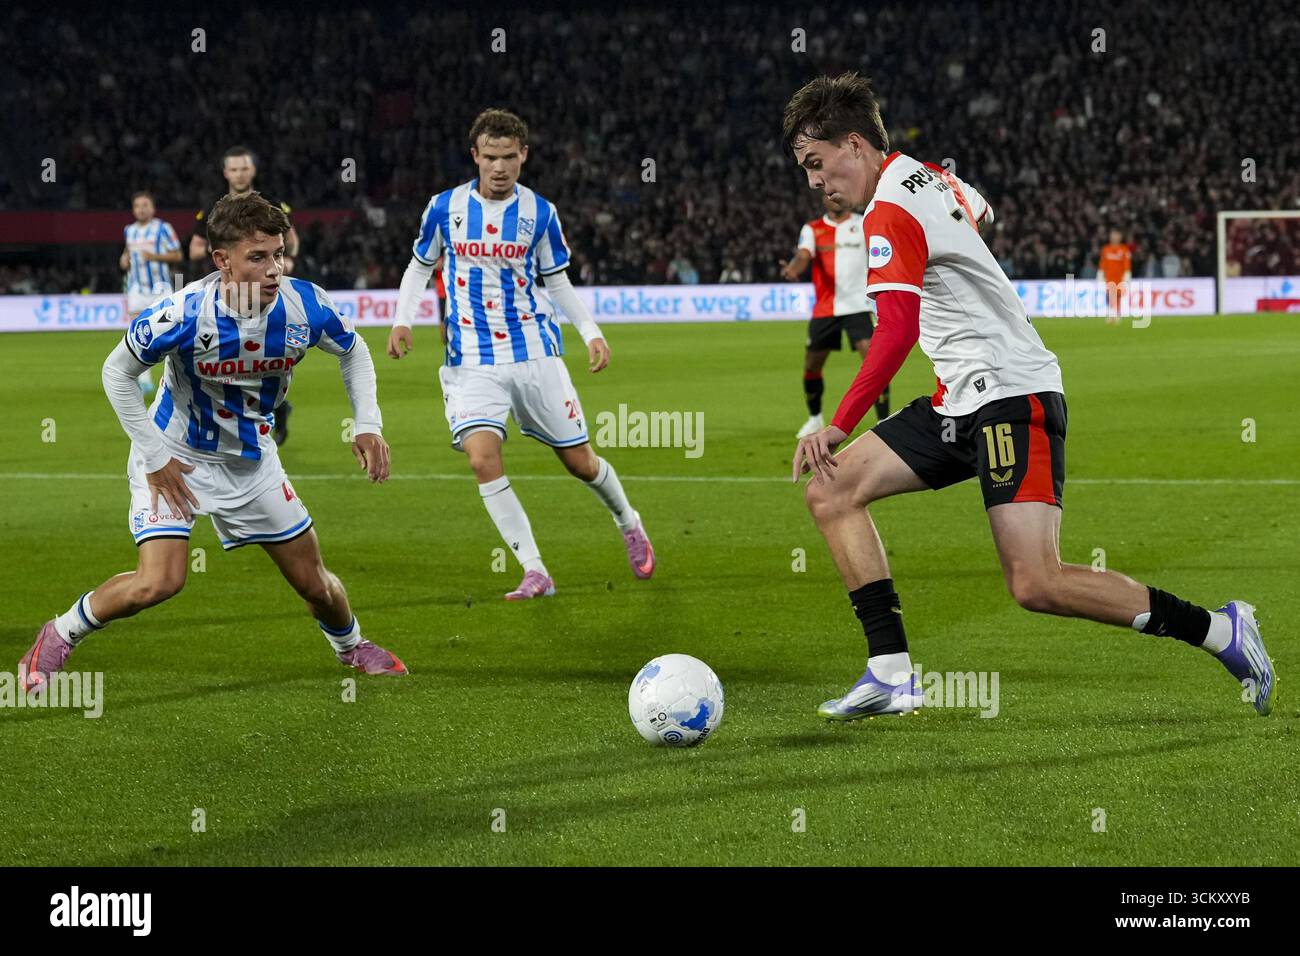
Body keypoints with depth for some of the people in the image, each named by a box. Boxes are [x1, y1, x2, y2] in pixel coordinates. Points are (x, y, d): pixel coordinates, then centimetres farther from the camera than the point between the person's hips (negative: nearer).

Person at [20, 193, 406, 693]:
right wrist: (155, 457, -14)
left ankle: (351, 645, 44)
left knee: (314, 583, 11)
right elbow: (117, 372, -14)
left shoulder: (305, 305, -21)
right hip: (175, 458, -4)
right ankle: (58, 637, 3)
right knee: (158, 582, -22)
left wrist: (367, 424, -8)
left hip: (251, 459, 4)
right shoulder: (185, 313, -31)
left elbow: (353, 351, 3)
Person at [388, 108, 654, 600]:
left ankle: (628, 524, 38)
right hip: (472, 360, 0)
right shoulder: (445, 207, -1)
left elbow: (557, 282, 11)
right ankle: (534, 572, -15)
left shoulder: (539, 213, 0)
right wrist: (402, 320, -2)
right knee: (482, 457, -21)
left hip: (535, 353, 0)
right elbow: (420, 266, 13)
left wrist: (591, 333, -1)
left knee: (580, 462, 6)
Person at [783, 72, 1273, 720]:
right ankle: (891, 674, -3)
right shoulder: (929, 177, 13)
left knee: (1035, 586, -19)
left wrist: (837, 427, -23)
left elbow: (896, 334, -24)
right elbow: (980, 212, 35)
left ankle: (1220, 631, -6)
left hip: (1011, 396, -10)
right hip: (961, 400, 10)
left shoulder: (890, 213, -15)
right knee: (830, 490, 2)